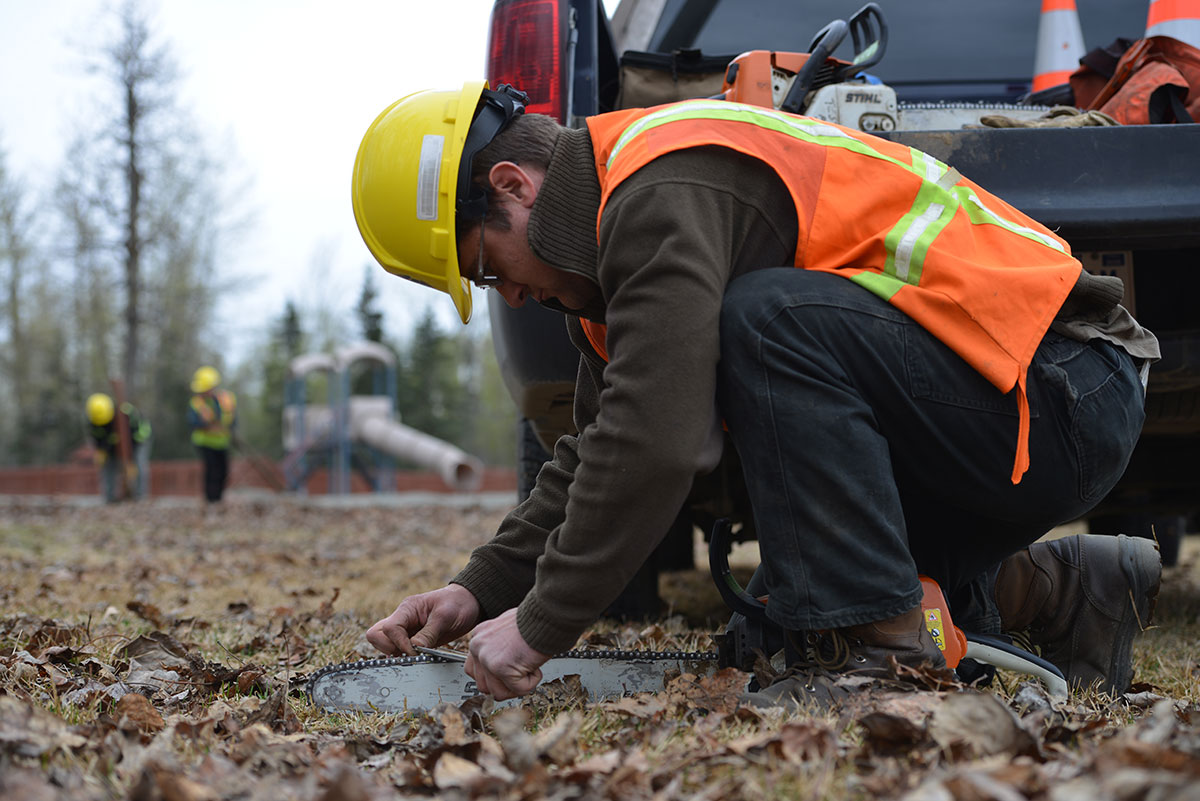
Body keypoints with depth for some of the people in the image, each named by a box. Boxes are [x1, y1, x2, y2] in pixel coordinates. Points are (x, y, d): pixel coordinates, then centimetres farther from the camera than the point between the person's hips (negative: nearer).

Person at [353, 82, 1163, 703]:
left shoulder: (665, 191, -20)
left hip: (1064, 397, -10)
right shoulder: (618, 226, 12)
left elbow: (654, 441, -30)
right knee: (782, 617, 16)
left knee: (769, 318, -29)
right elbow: (597, 452, 17)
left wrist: (540, 626, -20)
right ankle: (1065, 590, 18)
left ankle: (880, 652, -23)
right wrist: (484, 588, 7)